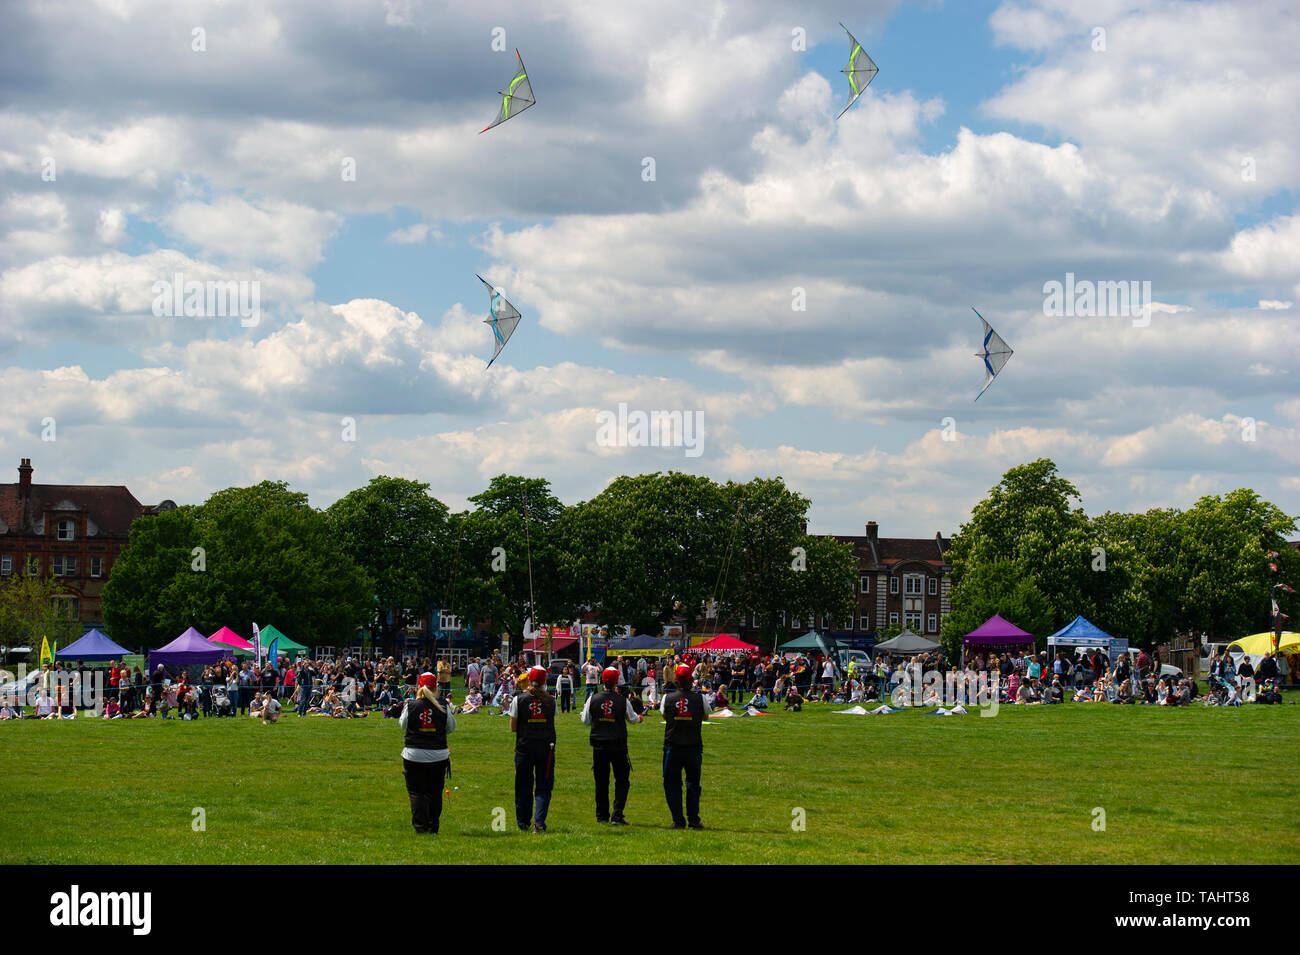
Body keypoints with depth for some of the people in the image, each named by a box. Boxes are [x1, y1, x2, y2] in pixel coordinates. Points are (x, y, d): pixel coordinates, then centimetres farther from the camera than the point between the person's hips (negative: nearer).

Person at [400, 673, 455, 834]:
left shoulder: (410, 706, -8)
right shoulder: (442, 708, -6)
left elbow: (403, 724, 8)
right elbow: (451, 727, 7)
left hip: (414, 755, -1)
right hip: (438, 756, 1)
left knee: (416, 792, 6)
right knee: (435, 793, 13)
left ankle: (421, 827, -3)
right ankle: (433, 828, 16)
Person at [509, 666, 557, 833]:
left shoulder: (518, 700, -5)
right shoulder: (550, 700, -1)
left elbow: (513, 728, -2)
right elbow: (552, 724, 8)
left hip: (524, 747, 0)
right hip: (546, 747, 0)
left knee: (523, 787, 12)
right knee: (543, 788, 4)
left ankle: (523, 822, 21)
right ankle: (539, 821, -11)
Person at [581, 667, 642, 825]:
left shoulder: (593, 700, -4)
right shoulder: (623, 701, -7)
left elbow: (586, 721, 7)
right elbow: (632, 718, 9)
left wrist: (584, 709, 28)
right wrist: (639, 718, 33)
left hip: (599, 745, 2)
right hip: (618, 745, -2)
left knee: (601, 781, 12)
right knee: (622, 781, 4)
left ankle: (602, 815, 16)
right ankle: (617, 815, -5)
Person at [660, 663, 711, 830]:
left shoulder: (667, 698, -4)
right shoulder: (699, 699, -5)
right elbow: (706, 716, 13)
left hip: (672, 748, -1)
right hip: (693, 747, 1)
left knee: (672, 785, 7)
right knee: (693, 784, 14)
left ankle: (678, 821, 2)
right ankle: (693, 820, 10)